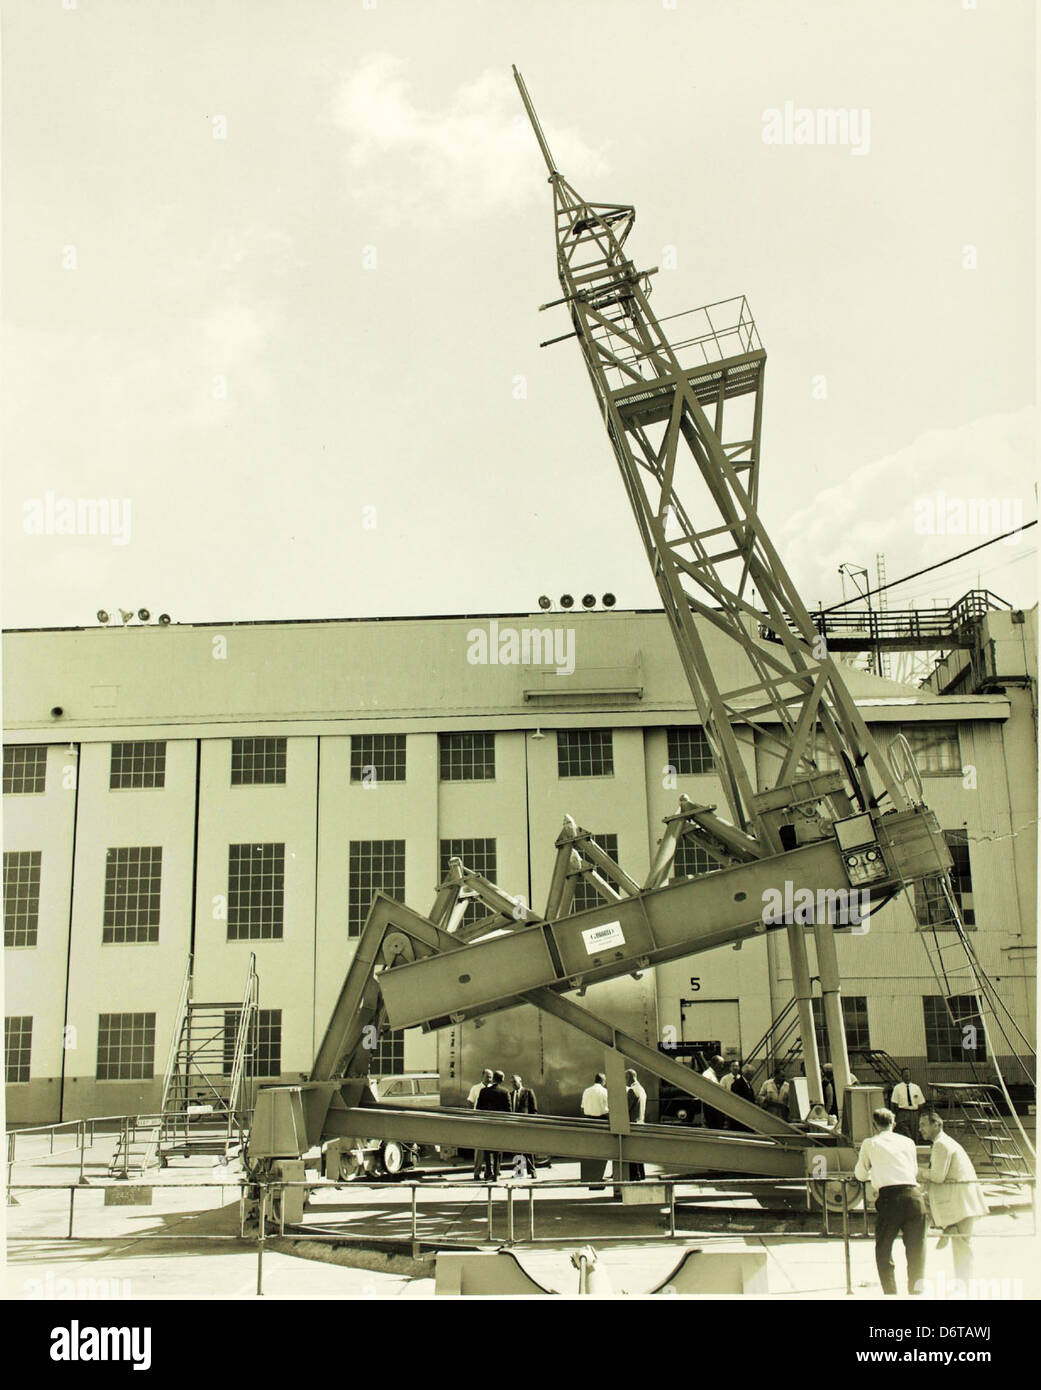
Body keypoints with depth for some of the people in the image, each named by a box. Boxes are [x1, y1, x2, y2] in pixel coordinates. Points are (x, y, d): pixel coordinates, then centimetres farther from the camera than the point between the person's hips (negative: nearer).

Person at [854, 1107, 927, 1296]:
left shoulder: (870, 1144, 11)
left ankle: (890, 1292, 2)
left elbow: (860, 1175, 21)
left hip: (888, 1196, -3)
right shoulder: (908, 1142, 19)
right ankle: (916, 1290, 9)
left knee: (883, 1250, 9)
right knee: (916, 1250, 12)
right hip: (913, 1194, 3)